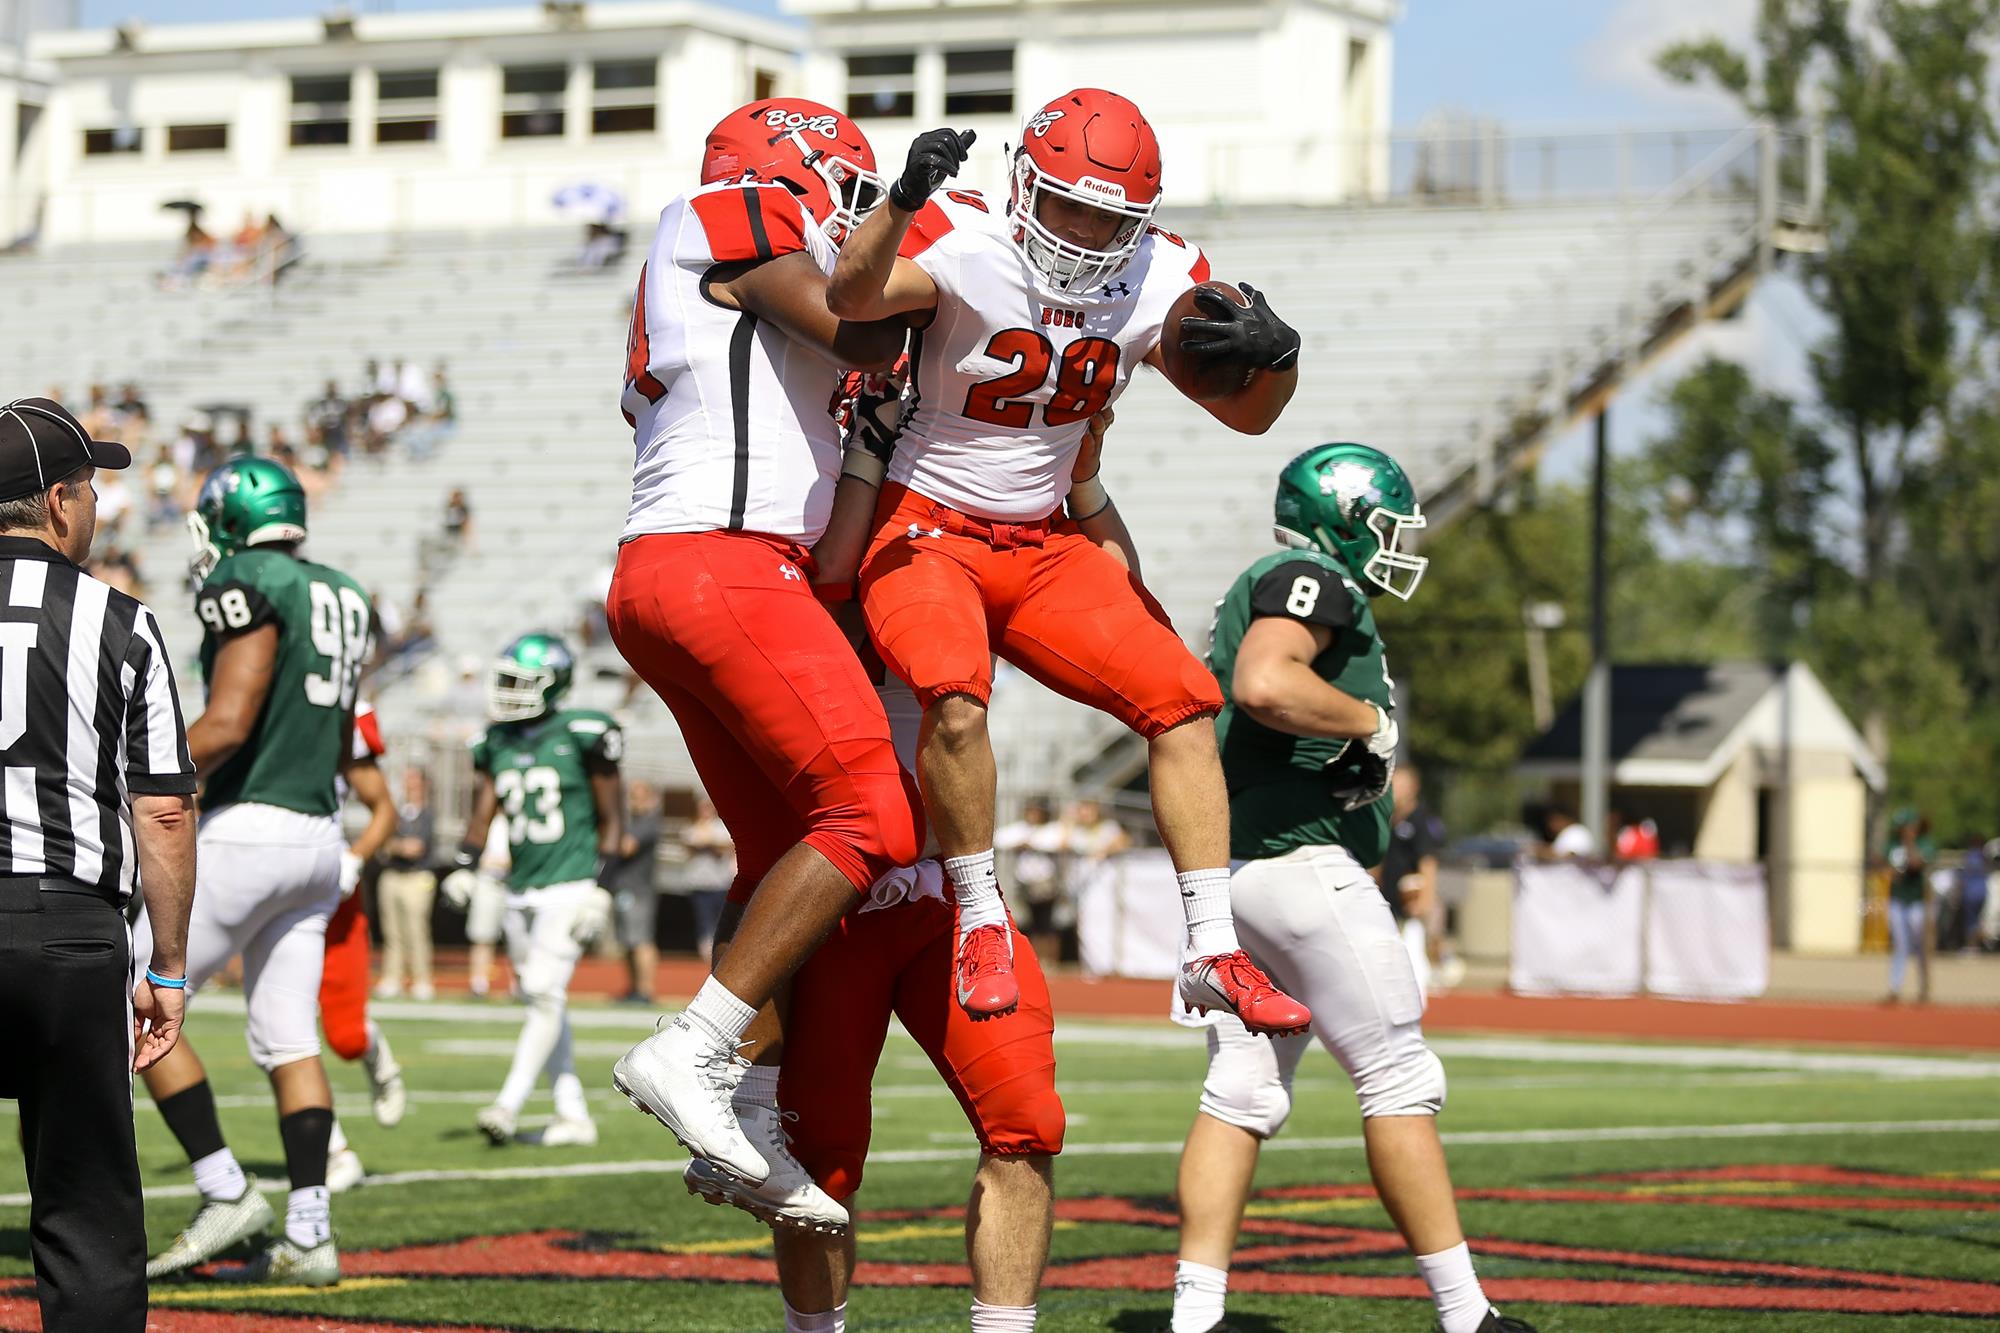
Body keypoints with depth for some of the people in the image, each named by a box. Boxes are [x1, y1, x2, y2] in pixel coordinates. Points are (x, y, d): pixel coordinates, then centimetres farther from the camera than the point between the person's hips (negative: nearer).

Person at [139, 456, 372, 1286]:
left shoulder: (248, 589, -12)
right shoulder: (342, 601, 14)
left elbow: (226, 725, -20)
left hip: (245, 833, -8)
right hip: (319, 836, 8)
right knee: (288, 1038, 8)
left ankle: (226, 1195, -4)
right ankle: (309, 1237, 3)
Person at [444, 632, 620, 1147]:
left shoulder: (581, 736, -8)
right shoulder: (497, 743, 9)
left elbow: (611, 819, -5)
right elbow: (482, 815, 10)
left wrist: (599, 887, -12)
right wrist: (464, 868, -6)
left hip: (569, 887, -7)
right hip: (522, 890, 7)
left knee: (545, 994, -14)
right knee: (540, 1002, 8)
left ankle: (509, 1106, -16)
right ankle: (574, 1114, 14)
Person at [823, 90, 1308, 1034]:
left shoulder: (1158, 280, -3)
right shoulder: (965, 246, -19)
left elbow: (1248, 415, 5)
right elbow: (850, 298, -39)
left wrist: (1273, 354, -18)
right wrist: (906, 201, -57)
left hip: (1041, 546, 6)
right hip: (922, 528, -6)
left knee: (1183, 705, -4)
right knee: (956, 698, -32)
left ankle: (1212, 953, 2)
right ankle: (981, 921, -12)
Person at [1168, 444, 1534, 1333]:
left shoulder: (1259, 587, 22)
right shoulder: (1314, 578, -10)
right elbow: (1264, 686, -28)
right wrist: (1368, 718, -15)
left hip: (1233, 868, 10)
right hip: (1301, 860, -10)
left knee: (1243, 1093, 6)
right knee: (1400, 1082, -4)